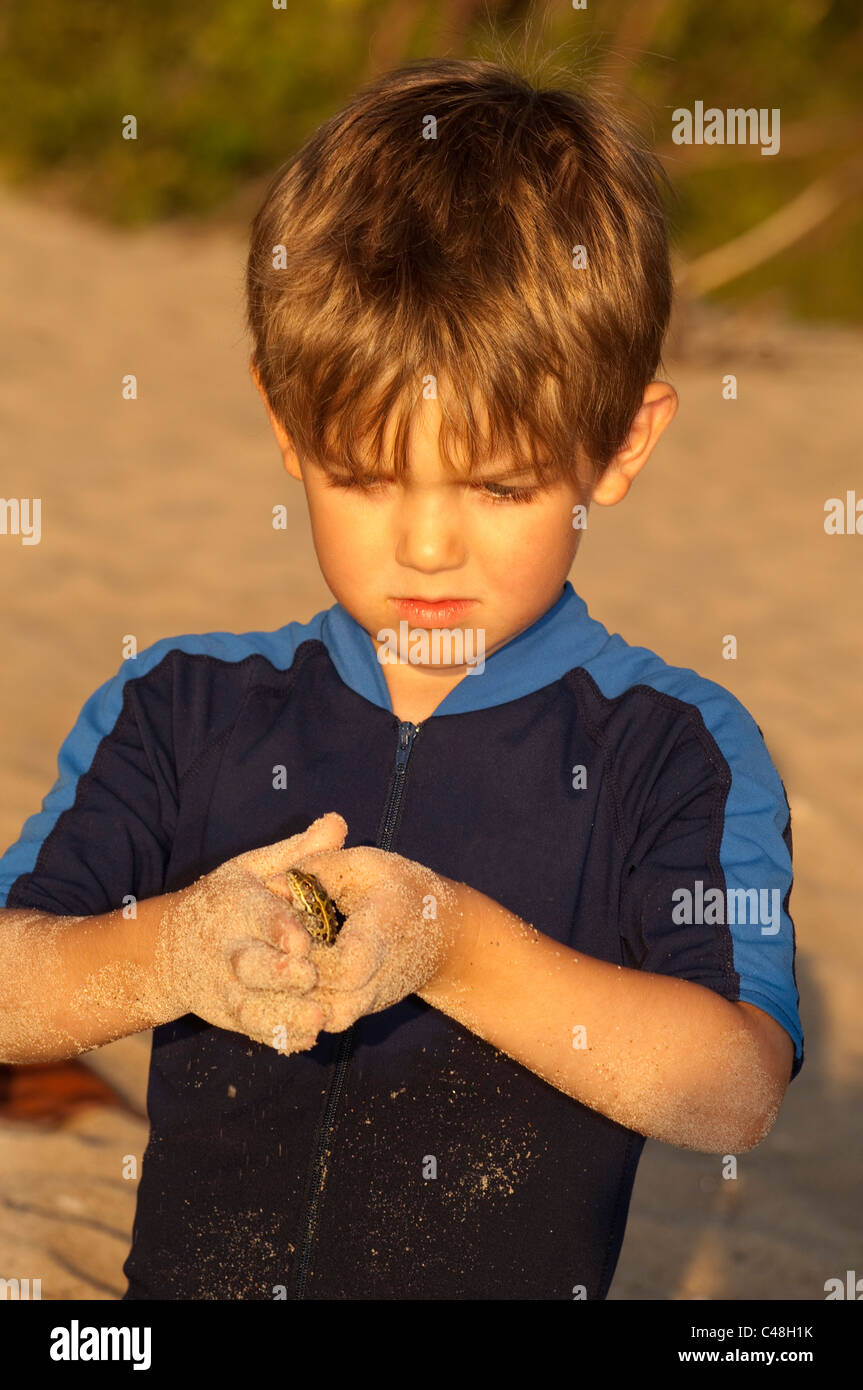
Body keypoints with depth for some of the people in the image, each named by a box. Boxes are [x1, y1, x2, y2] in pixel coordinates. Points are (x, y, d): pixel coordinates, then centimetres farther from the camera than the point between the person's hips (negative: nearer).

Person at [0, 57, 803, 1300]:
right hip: (190, 1274, 3)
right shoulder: (177, 710, 5)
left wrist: (457, 950, -23)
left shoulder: (682, 753, -2)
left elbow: (737, 1091, -12)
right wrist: (166, 956, -20)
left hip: (522, 1279, -3)